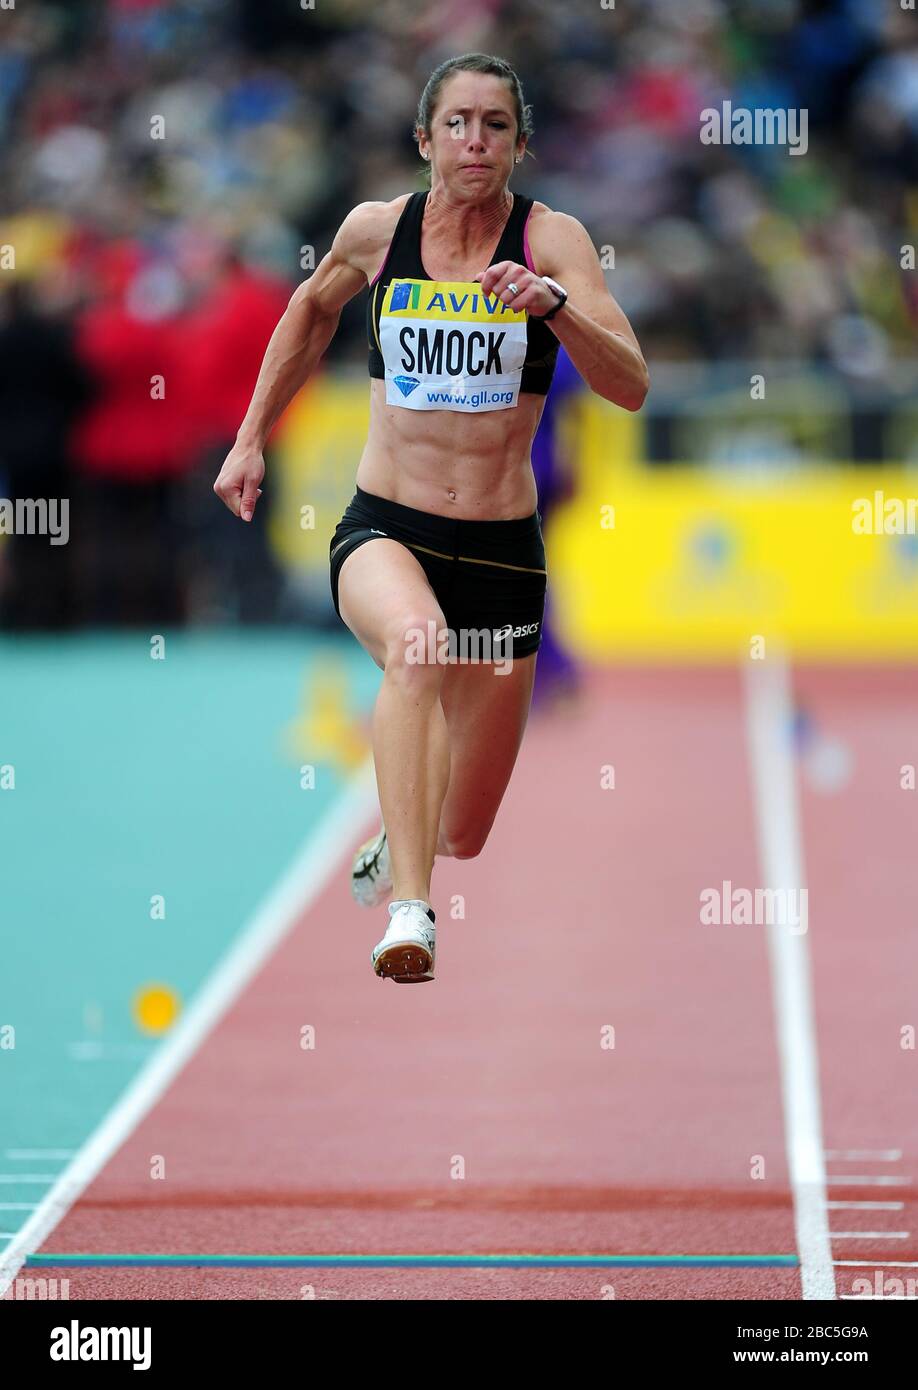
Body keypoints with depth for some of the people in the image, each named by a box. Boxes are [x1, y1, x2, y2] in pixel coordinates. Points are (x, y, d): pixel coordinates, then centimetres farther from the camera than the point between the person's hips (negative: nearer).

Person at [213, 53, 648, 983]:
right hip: (382, 531, -1)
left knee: (464, 840, 11)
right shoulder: (375, 230, 0)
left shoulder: (552, 240, -7)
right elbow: (312, 309, 23)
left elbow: (630, 388, -18)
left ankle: (395, 850, 50)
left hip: (502, 552, 1)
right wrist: (251, 437, 22)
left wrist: (554, 305, -34)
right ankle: (408, 912, -45)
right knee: (417, 641, -39)